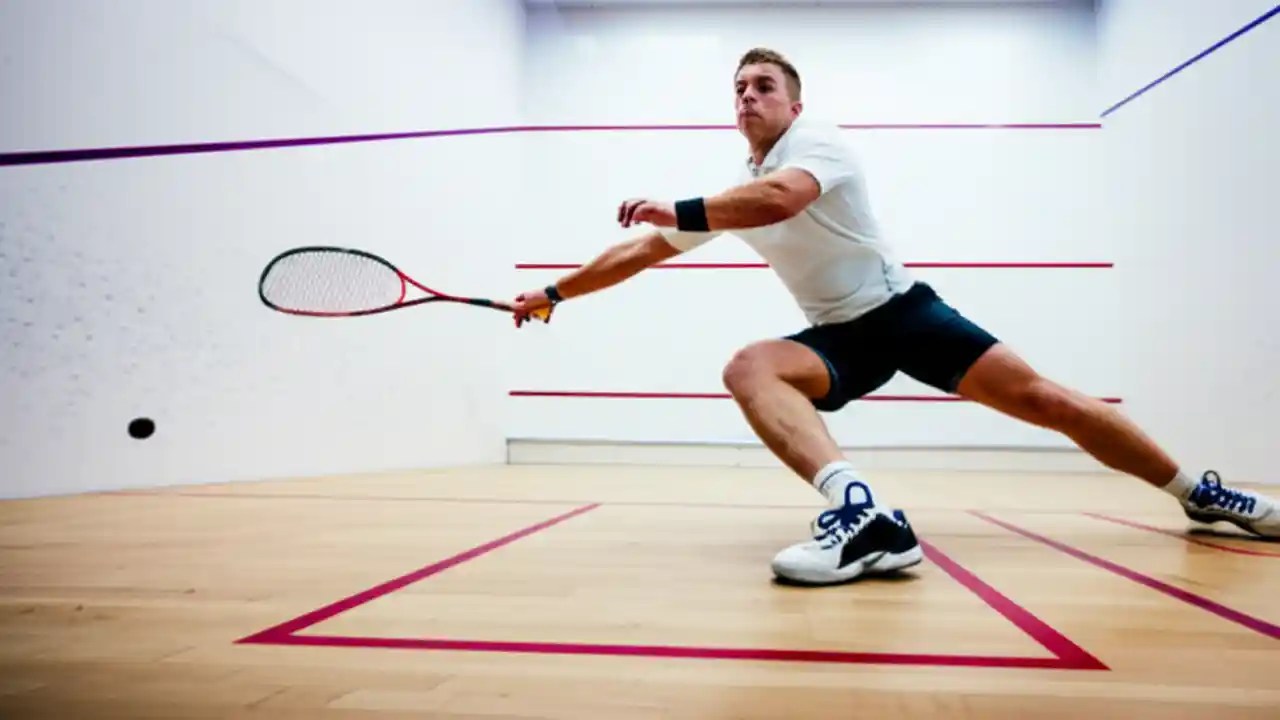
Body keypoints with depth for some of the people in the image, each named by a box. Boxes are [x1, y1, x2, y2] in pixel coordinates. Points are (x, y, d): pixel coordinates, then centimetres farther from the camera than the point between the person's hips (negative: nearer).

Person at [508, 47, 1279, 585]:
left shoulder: (819, 143, -11)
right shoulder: (727, 196, 8)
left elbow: (779, 199, -35)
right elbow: (643, 251, 10)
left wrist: (677, 210, -33)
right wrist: (555, 292, 9)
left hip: (903, 308, -4)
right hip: (840, 336, 4)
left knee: (1044, 400, -10)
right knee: (749, 367, -28)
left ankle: (1199, 492, 14)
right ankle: (863, 514, -50)